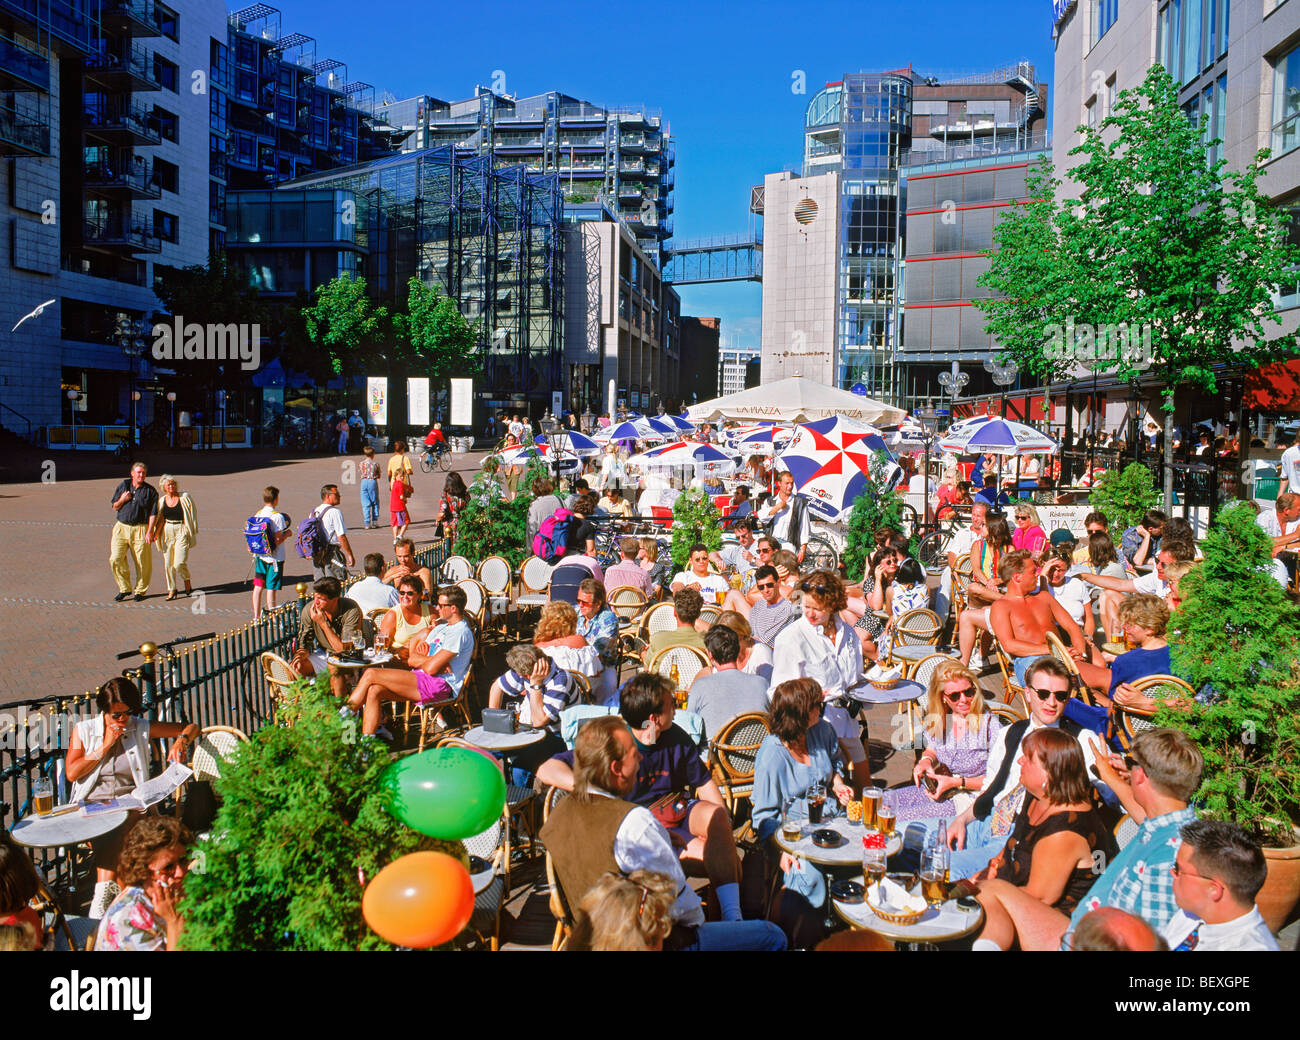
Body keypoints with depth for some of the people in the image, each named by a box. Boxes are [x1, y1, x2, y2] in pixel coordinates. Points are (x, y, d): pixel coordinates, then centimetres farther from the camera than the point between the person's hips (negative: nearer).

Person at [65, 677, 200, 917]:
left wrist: (181, 742, -12)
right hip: (92, 803, 0)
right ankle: (112, 888, -34)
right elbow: (71, 773, 0)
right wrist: (105, 746, -5)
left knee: (118, 828, -33)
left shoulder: (141, 728, 9)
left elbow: (190, 727, 11)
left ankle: (104, 889, -36)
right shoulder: (83, 730, 10)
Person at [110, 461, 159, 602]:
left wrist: (149, 532, -12)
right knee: (115, 559, -4)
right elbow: (114, 507, 15)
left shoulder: (150, 491, 0)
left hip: (140, 529, -3)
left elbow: (153, 513, -3)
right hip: (121, 527, 3)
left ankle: (140, 591, 15)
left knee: (142, 563, -2)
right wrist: (122, 500, -7)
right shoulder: (123, 485, 8)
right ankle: (124, 589, 11)